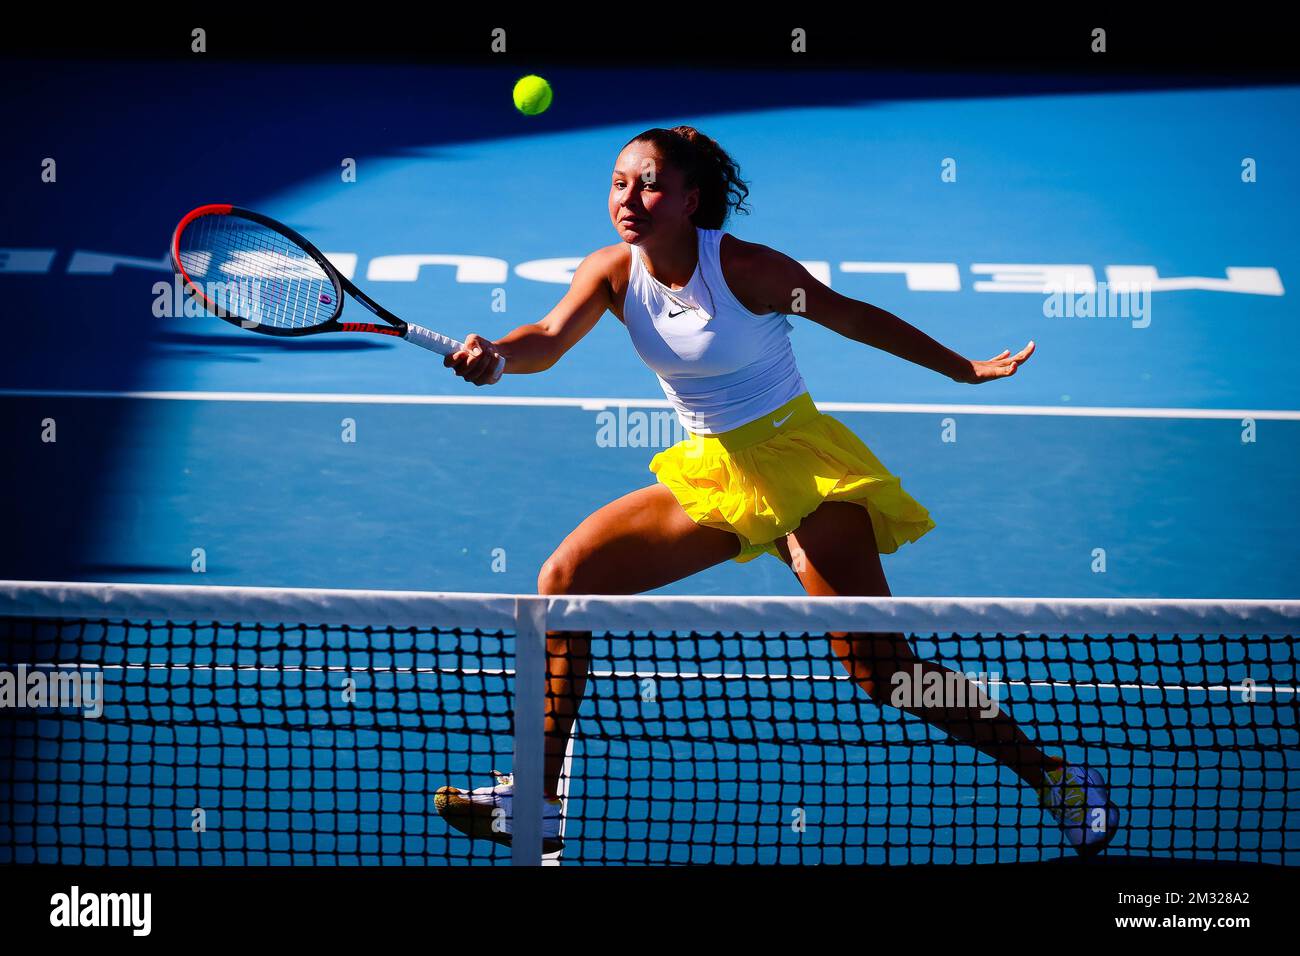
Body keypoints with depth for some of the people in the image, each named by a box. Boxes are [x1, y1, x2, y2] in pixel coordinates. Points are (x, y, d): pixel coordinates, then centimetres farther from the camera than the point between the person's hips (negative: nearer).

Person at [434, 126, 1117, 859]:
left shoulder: (746, 268, -17)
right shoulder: (613, 271, -3)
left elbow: (854, 316, -6)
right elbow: (550, 340, -17)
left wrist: (963, 370, 1)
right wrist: (495, 353, -40)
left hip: (803, 468, -6)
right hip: (711, 473, 6)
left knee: (882, 670, -15)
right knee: (565, 580, -3)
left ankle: (1055, 777, 0)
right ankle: (536, 800, 4)